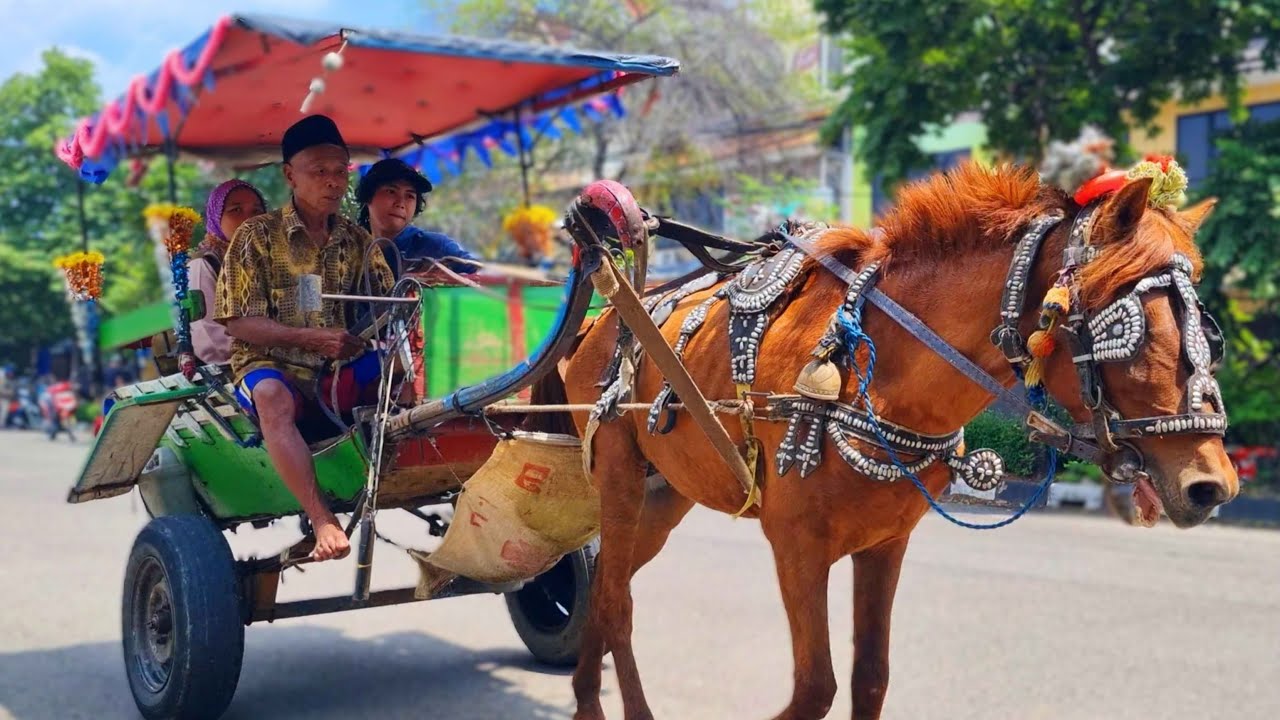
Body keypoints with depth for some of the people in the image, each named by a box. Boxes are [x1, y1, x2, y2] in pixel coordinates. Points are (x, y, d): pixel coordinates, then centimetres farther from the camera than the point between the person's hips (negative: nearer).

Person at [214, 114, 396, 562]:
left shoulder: (357, 241, 11)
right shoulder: (257, 236, -1)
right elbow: (239, 324, -8)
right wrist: (313, 337, -22)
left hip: (339, 372, 4)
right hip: (271, 364, -3)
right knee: (272, 397, -39)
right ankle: (323, 520, -43)